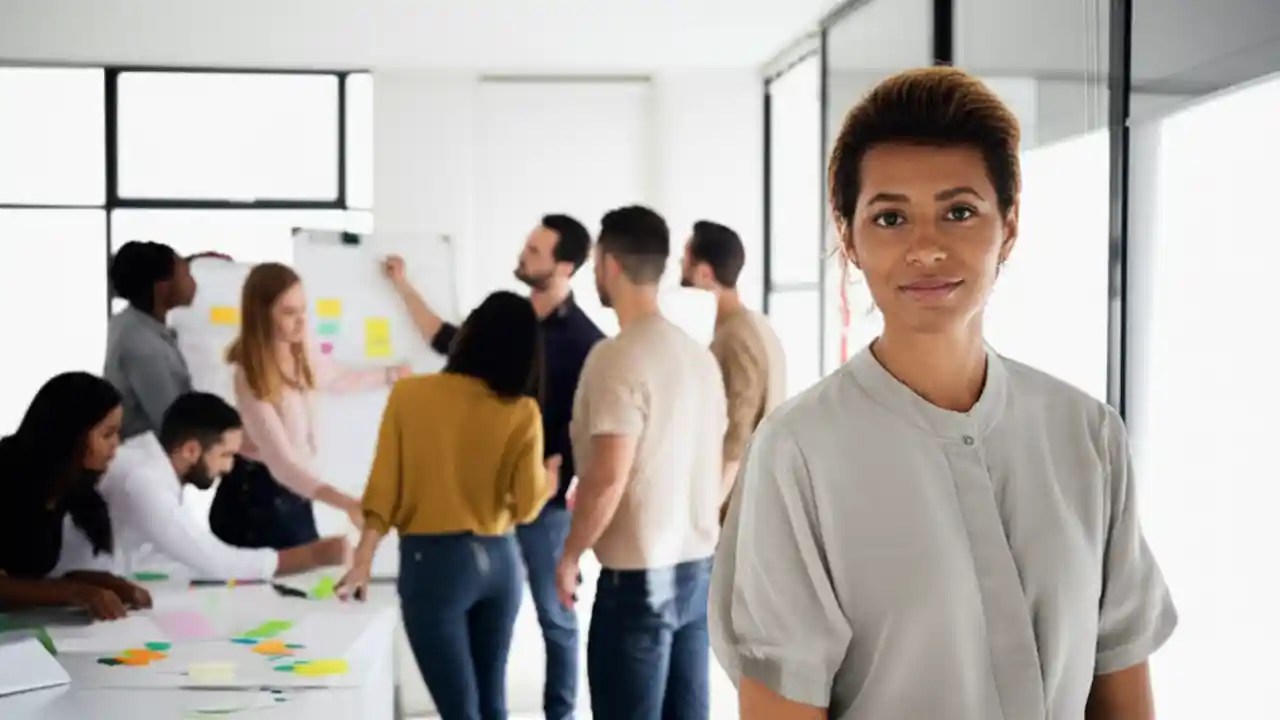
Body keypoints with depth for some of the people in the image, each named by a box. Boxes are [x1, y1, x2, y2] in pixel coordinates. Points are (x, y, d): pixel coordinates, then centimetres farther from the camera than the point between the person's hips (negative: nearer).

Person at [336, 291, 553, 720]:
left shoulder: (409, 394, -6)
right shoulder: (523, 412, -4)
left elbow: (384, 489, -5)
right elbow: (526, 506, -3)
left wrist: (362, 563, 1)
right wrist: (548, 480, 18)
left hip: (433, 561, -3)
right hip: (498, 559, 3)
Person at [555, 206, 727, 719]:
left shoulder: (617, 356, -16)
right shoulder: (700, 355, 9)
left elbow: (608, 478, -19)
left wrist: (571, 555, -7)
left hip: (638, 576, -8)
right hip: (698, 568, 8)